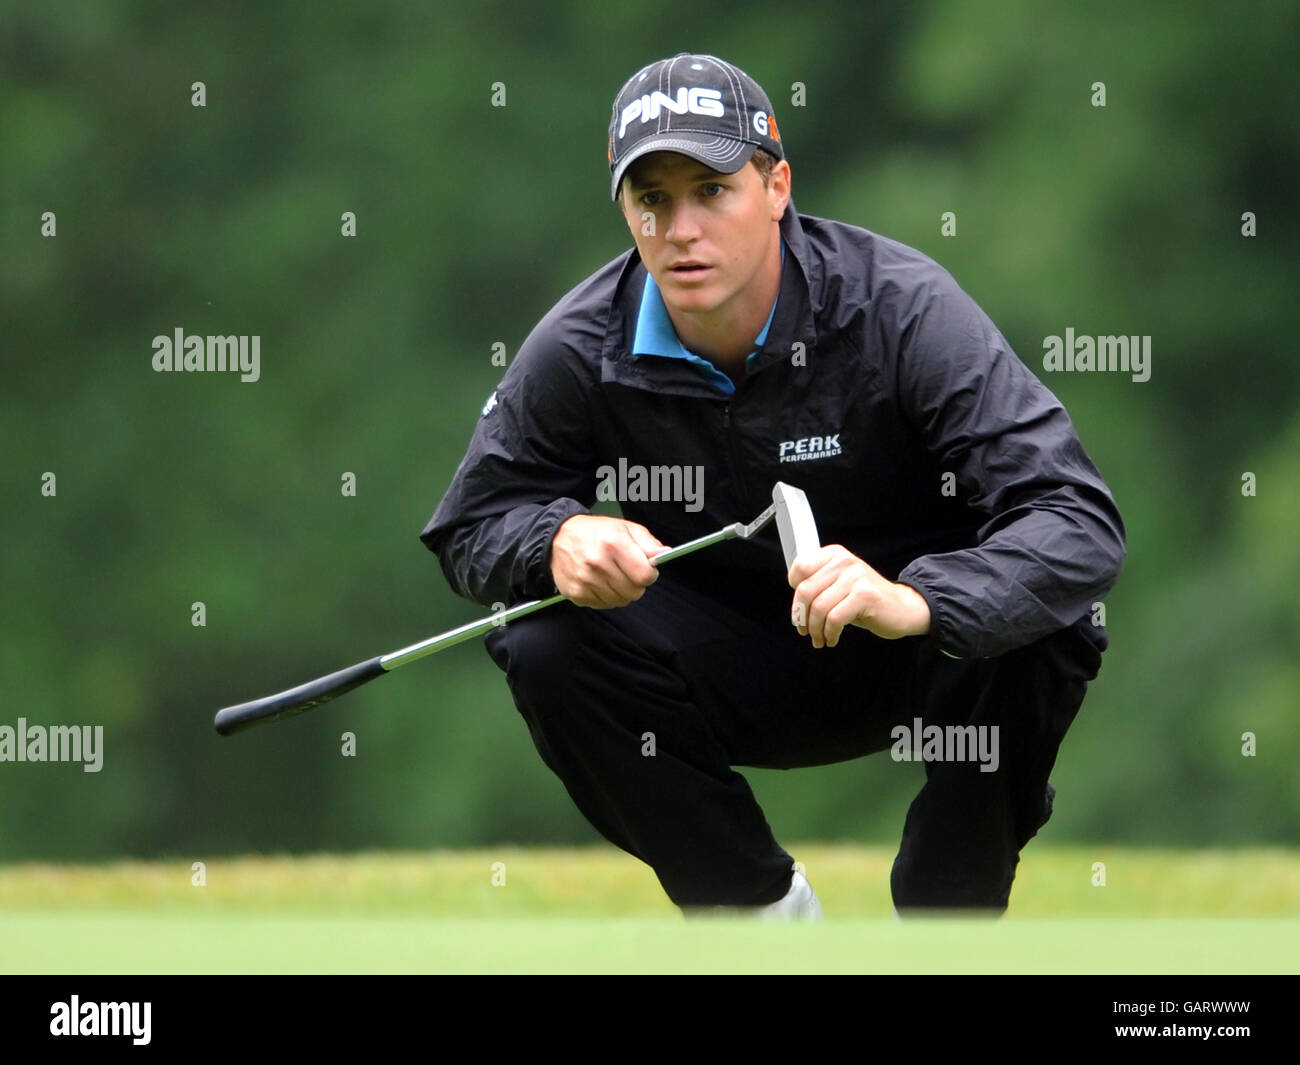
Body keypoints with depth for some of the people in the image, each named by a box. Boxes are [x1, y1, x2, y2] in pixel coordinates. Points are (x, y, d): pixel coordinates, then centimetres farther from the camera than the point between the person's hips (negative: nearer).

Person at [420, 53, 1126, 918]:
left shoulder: (904, 310, -25)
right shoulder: (582, 351, -14)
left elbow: (1082, 523, -33)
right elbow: (470, 526, -3)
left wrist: (916, 602, -53)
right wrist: (558, 542, -30)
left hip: (919, 650, -3)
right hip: (741, 674, 3)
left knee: (1041, 629, -34)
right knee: (545, 648, -23)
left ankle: (942, 921, -9)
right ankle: (762, 912, -2)